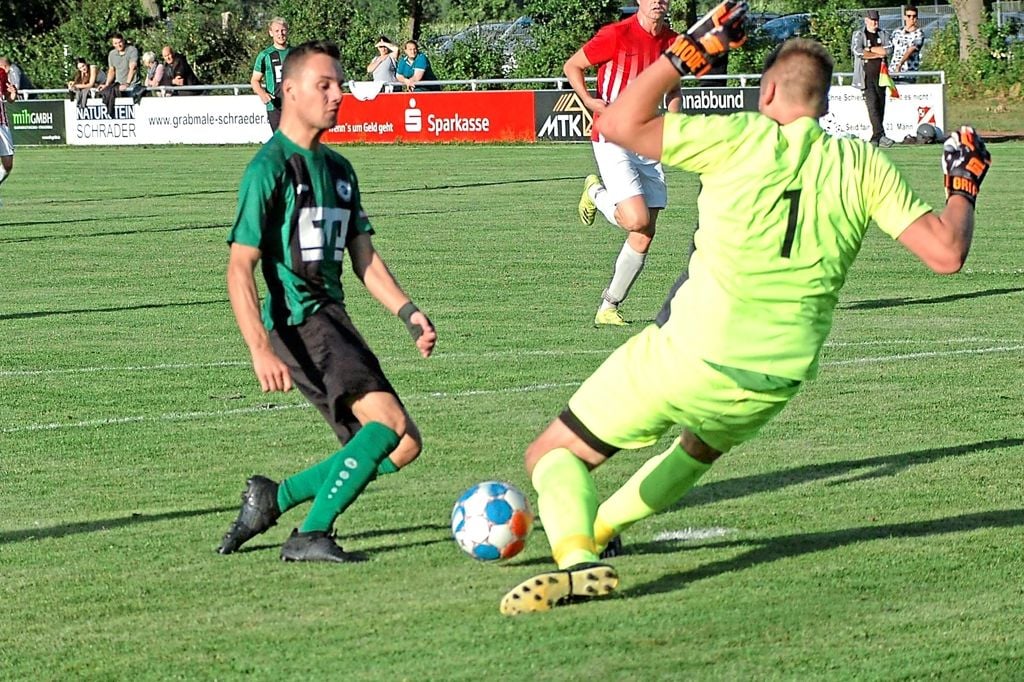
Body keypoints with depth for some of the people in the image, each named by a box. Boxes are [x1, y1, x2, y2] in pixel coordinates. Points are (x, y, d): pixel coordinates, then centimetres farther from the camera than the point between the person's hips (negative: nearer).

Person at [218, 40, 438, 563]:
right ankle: (309, 536, -15)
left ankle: (273, 499, 15)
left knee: (402, 446, 5)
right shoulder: (270, 168, -8)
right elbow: (239, 269, -13)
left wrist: (408, 313, 5)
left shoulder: (338, 169, 18)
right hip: (297, 323, -9)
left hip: (332, 317, 9)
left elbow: (363, 258, 21)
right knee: (389, 422, -23)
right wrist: (261, 350, -24)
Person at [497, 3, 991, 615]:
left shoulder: (742, 138, -7)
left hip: (689, 353, -4)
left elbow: (620, 124, -7)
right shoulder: (864, 167, 1)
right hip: (778, 380, 4)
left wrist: (690, 51, 1)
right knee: (703, 445, 40)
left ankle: (575, 554, -22)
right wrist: (964, 185, 17)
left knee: (554, 454, 6)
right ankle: (600, 528, 48)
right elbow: (945, 252, -2)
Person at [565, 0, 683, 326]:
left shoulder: (672, 41, 6)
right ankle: (596, 192, 13)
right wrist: (589, 100, -16)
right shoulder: (616, 36, -11)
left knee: (645, 235, 2)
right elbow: (572, 66, 0)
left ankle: (609, 307, 14)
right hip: (612, 140, -6)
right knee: (637, 220, -20)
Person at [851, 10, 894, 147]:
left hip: (881, 75, 4)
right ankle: (880, 135, -23)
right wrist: (878, 53, -5)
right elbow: (857, 52, -12)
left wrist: (870, 49, -6)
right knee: (872, 105, -15)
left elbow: (889, 50, -2)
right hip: (866, 76, -4)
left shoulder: (884, 34, 14)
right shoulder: (858, 35, 5)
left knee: (881, 105, 3)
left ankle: (876, 138, 8)